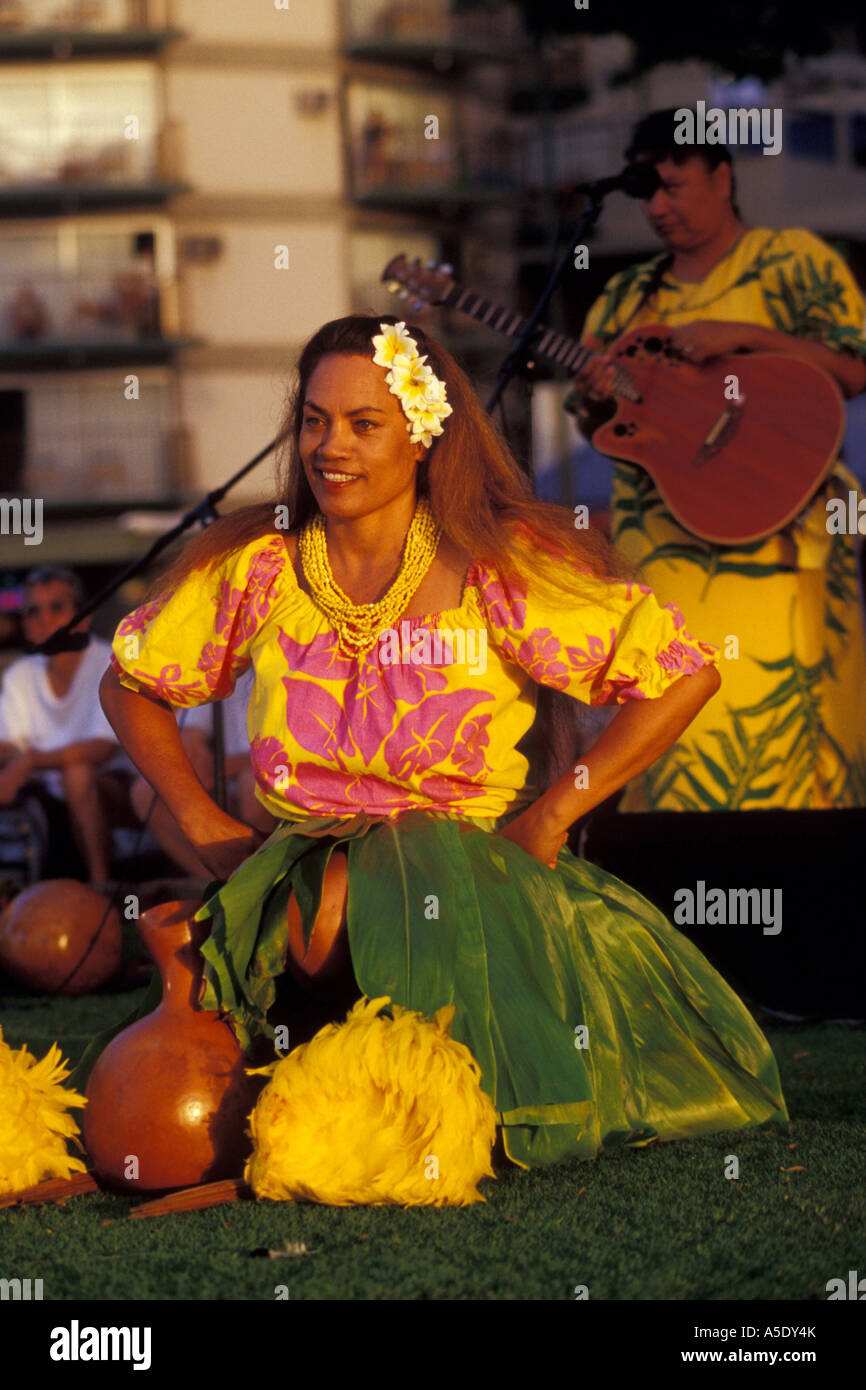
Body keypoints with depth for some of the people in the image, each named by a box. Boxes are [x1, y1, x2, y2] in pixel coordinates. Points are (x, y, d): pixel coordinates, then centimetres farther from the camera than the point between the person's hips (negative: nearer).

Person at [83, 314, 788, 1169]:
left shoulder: (497, 569, -4)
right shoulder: (256, 568, 3)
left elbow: (686, 673, -2)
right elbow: (128, 686, 18)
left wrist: (551, 813, -3)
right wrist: (204, 825, 6)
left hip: (470, 865, -2)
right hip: (301, 867, 2)